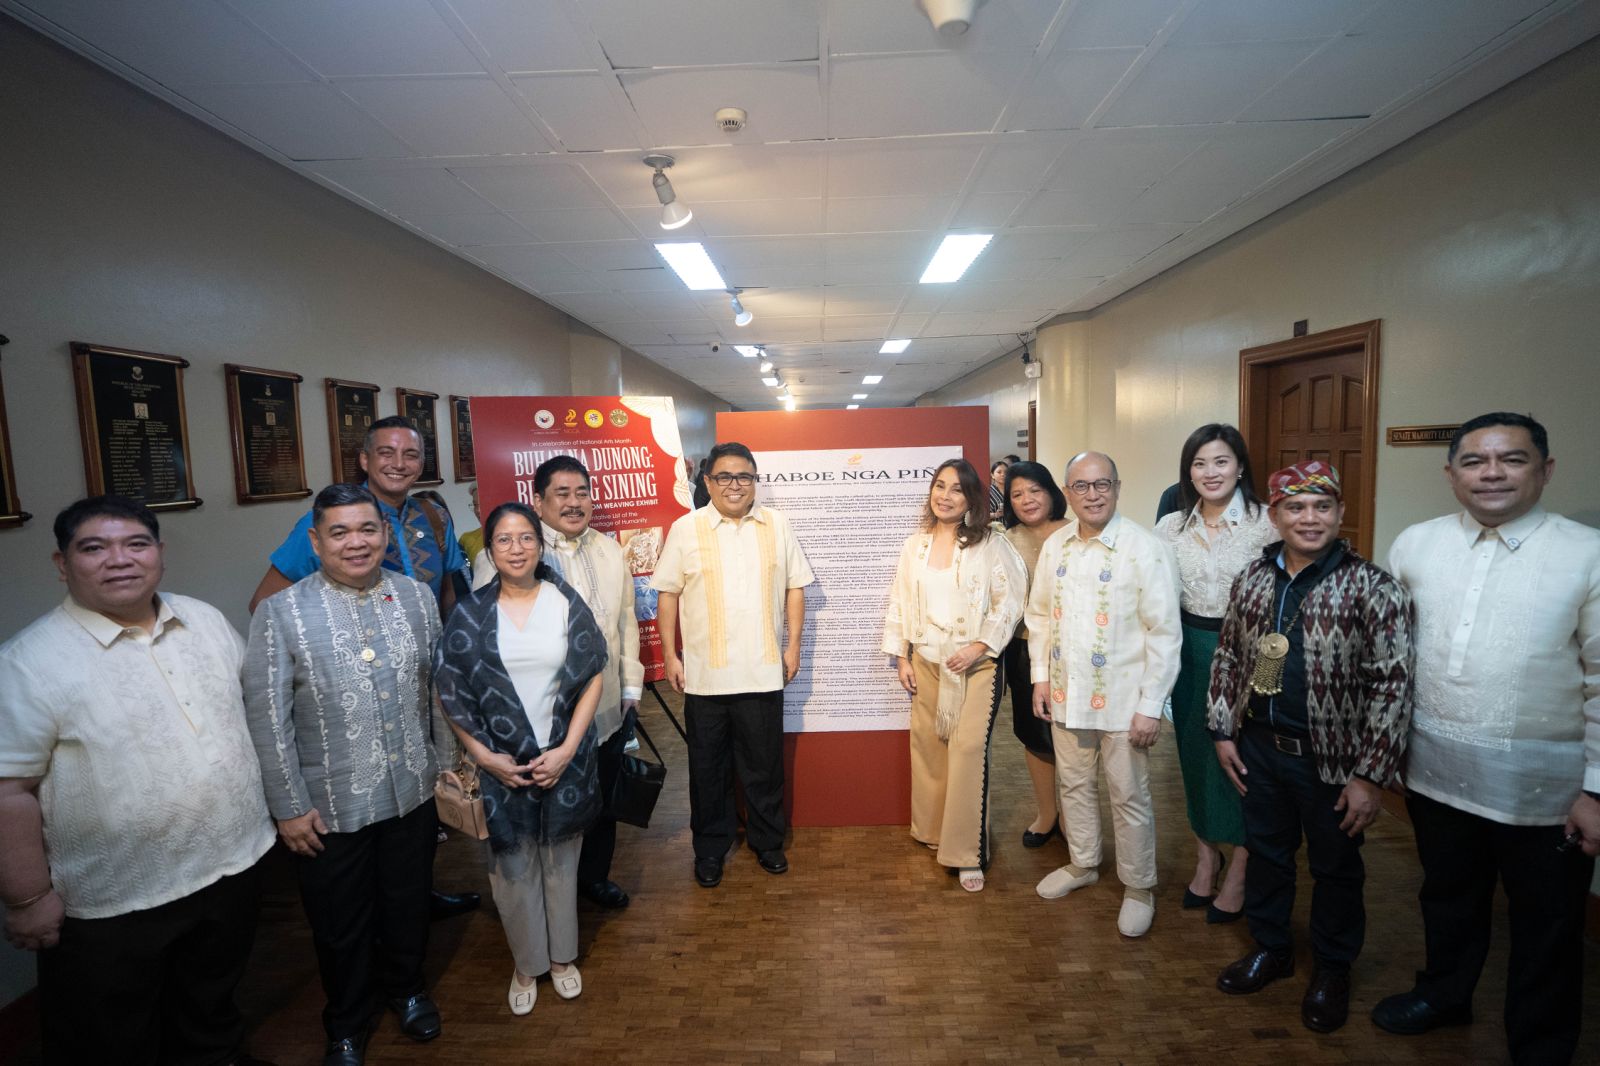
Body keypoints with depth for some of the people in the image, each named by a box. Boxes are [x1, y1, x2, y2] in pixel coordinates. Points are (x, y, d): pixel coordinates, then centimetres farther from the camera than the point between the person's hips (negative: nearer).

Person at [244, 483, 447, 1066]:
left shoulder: (418, 597, -2)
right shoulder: (280, 613, -13)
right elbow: (268, 719, -10)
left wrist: (445, 765, 6)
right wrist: (289, 806, -9)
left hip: (413, 794, 3)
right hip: (330, 806, -2)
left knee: (408, 905, 22)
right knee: (341, 925, 18)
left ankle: (407, 989, 50)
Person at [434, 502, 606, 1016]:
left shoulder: (567, 603, -6)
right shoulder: (470, 614, -5)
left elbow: (593, 679, -5)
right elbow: (449, 692, -2)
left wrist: (566, 750, -11)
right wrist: (484, 756, -9)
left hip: (564, 759, 0)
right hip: (501, 763, 0)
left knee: (560, 859, 16)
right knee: (513, 866, 13)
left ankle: (561, 956, 38)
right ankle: (526, 964, 37)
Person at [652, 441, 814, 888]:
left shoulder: (777, 525, 4)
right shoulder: (686, 529, -1)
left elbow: (794, 586, 7)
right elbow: (668, 594, 1)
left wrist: (793, 644, 2)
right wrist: (669, 655, -2)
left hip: (763, 671, 1)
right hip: (705, 675, -1)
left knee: (765, 765, 13)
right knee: (709, 767, 13)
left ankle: (767, 841, 34)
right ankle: (710, 849, 31)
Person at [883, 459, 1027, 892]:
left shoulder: (990, 545, -4)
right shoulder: (914, 546, 8)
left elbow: (1009, 603, -7)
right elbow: (899, 604, 10)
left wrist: (980, 647, -15)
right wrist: (901, 657, 6)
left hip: (976, 663, -4)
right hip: (927, 662, 4)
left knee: (968, 753, -8)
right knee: (927, 747, 10)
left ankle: (968, 855, 4)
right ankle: (933, 830, 30)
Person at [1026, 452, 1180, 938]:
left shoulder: (1146, 548, -14)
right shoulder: (1054, 545, 2)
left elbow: (1165, 633, -13)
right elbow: (1039, 615, 11)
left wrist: (1150, 706, -14)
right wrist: (1041, 677, 7)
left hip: (1123, 698, -5)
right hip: (1067, 693, 5)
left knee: (1129, 796, 9)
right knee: (1074, 784, 19)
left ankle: (1139, 887, 31)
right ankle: (1082, 863, 42)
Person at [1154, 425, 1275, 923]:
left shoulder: (1265, 522, -9)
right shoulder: (1172, 526, 2)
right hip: (1190, 650, 4)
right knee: (1194, 752, 13)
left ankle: (1239, 869, 26)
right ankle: (1207, 855, 34)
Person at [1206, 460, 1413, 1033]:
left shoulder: (1372, 588, -14)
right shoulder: (1252, 579, 1)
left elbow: (1391, 685, -15)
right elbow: (1228, 656, 9)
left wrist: (1371, 775, -16)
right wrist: (1224, 731, 6)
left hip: (1331, 758, -4)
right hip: (1259, 747, 4)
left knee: (1335, 867, 15)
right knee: (1265, 850, 19)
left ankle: (1332, 969, 38)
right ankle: (1271, 948, 41)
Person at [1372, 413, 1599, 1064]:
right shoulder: (1415, 546, -2)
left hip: (1543, 785, -2)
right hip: (1436, 769, 3)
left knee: (1545, 928, 16)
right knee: (1448, 896, 24)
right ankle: (1444, 993, 47)